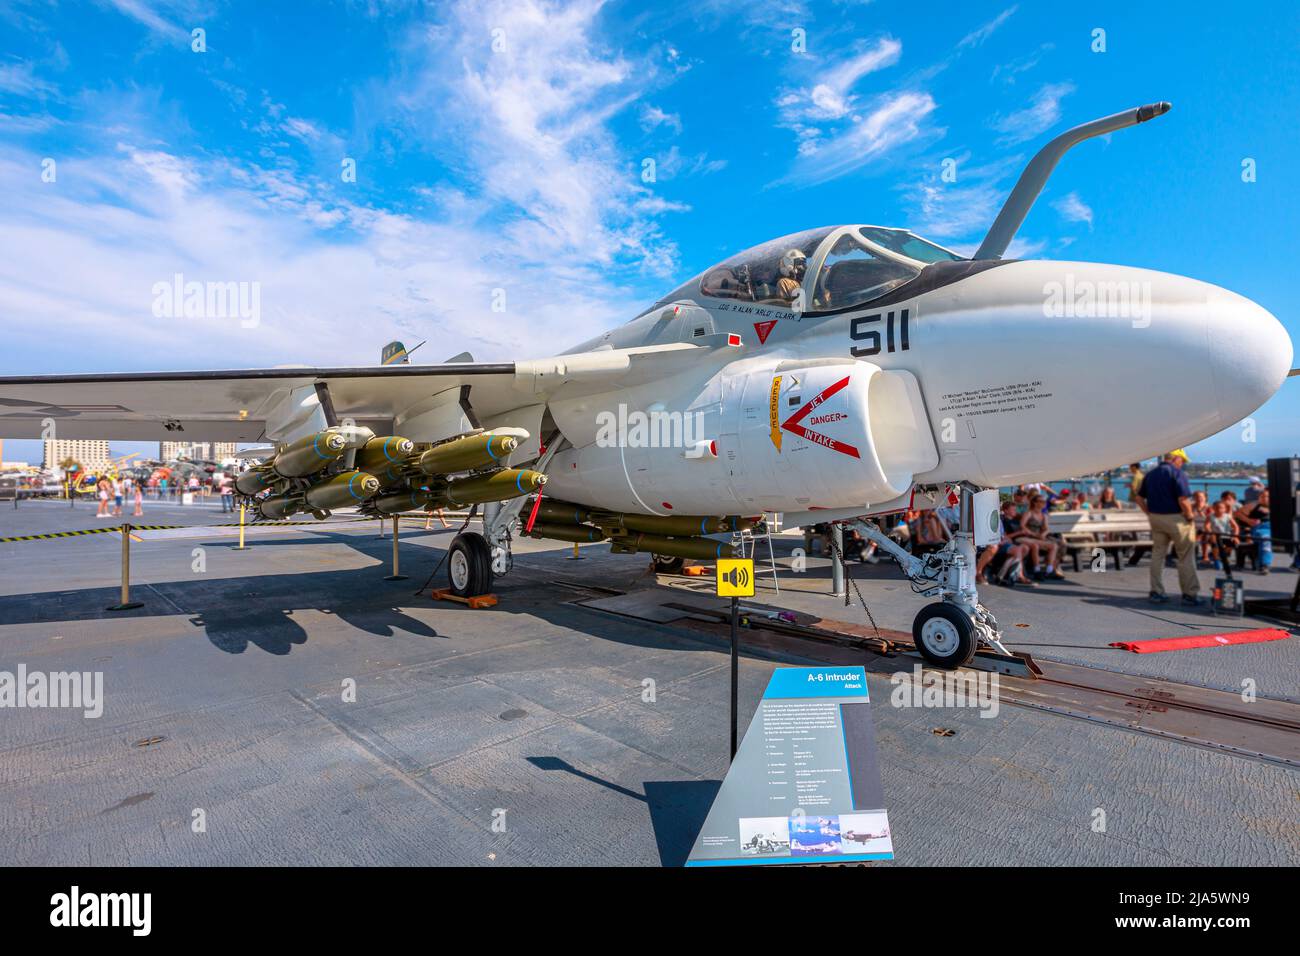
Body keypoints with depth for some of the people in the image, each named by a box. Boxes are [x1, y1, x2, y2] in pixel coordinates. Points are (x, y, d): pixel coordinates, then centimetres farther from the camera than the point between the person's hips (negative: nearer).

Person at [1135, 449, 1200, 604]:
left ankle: (1156, 592, 14)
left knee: (1157, 554, 12)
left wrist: (1150, 514, 12)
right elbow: (1183, 500, -20)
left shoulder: (1150, 474, 8)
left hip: (1155, 518, 6)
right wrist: (1190, 517, -7)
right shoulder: (1177, 473, -13)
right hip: (1175, 518, -6)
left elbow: (1139, 498, 11)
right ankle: (1189, 594, 12)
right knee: (1186, 557, 6)